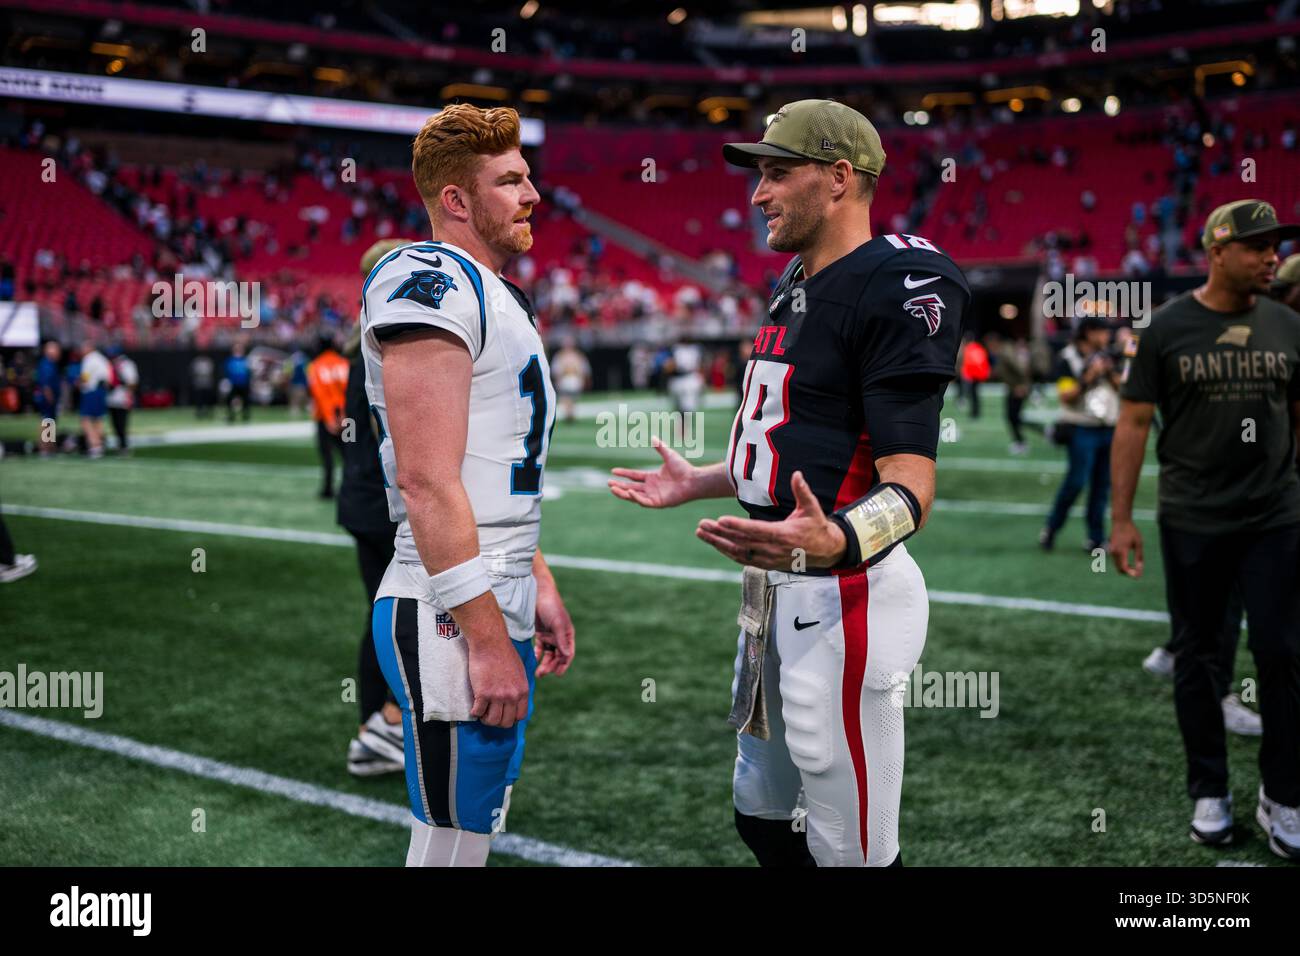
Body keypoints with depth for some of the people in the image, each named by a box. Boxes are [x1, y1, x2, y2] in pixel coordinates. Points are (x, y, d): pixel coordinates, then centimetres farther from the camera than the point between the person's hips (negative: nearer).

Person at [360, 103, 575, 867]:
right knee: (453, 842, -1)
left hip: (499, 611, 10)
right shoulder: (430, 284, -16)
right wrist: (486, 639, -23)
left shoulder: (498, 294, 17)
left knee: (480, 825, 19)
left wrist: (538, 587, 23)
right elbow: (427, 483, -23)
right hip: (453, 625, -10)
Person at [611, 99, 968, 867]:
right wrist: (697, 484, 32)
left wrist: (834, 542, -44)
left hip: (845, 594, -10)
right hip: (772, 588, 10)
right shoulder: (794, 286, 14)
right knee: (765, 821, 22)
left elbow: (909, 484, -25)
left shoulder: (900, 285, -17)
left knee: (853, 851, -2)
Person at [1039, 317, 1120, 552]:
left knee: (1102, 485, 6)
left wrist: (1111, 372, -3)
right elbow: (1065, 396, -10)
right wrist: (1088, 377, -17)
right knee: (1076, 481, -10)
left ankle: (1096, 538, 12)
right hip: (1083, 431, -6)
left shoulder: (1106, 357, 14)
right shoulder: (1068, 359, -4)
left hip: (1109, 429, 6)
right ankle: (1051, 529, 7)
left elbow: (1123, 388, 13)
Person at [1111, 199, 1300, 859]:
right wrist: (1121, 519, -7)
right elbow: (1134, 422, -3)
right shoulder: (1168, 327, -4)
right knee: (1198, 657, 8)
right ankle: (1209, 793, 23)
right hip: (1192, 524, -2)